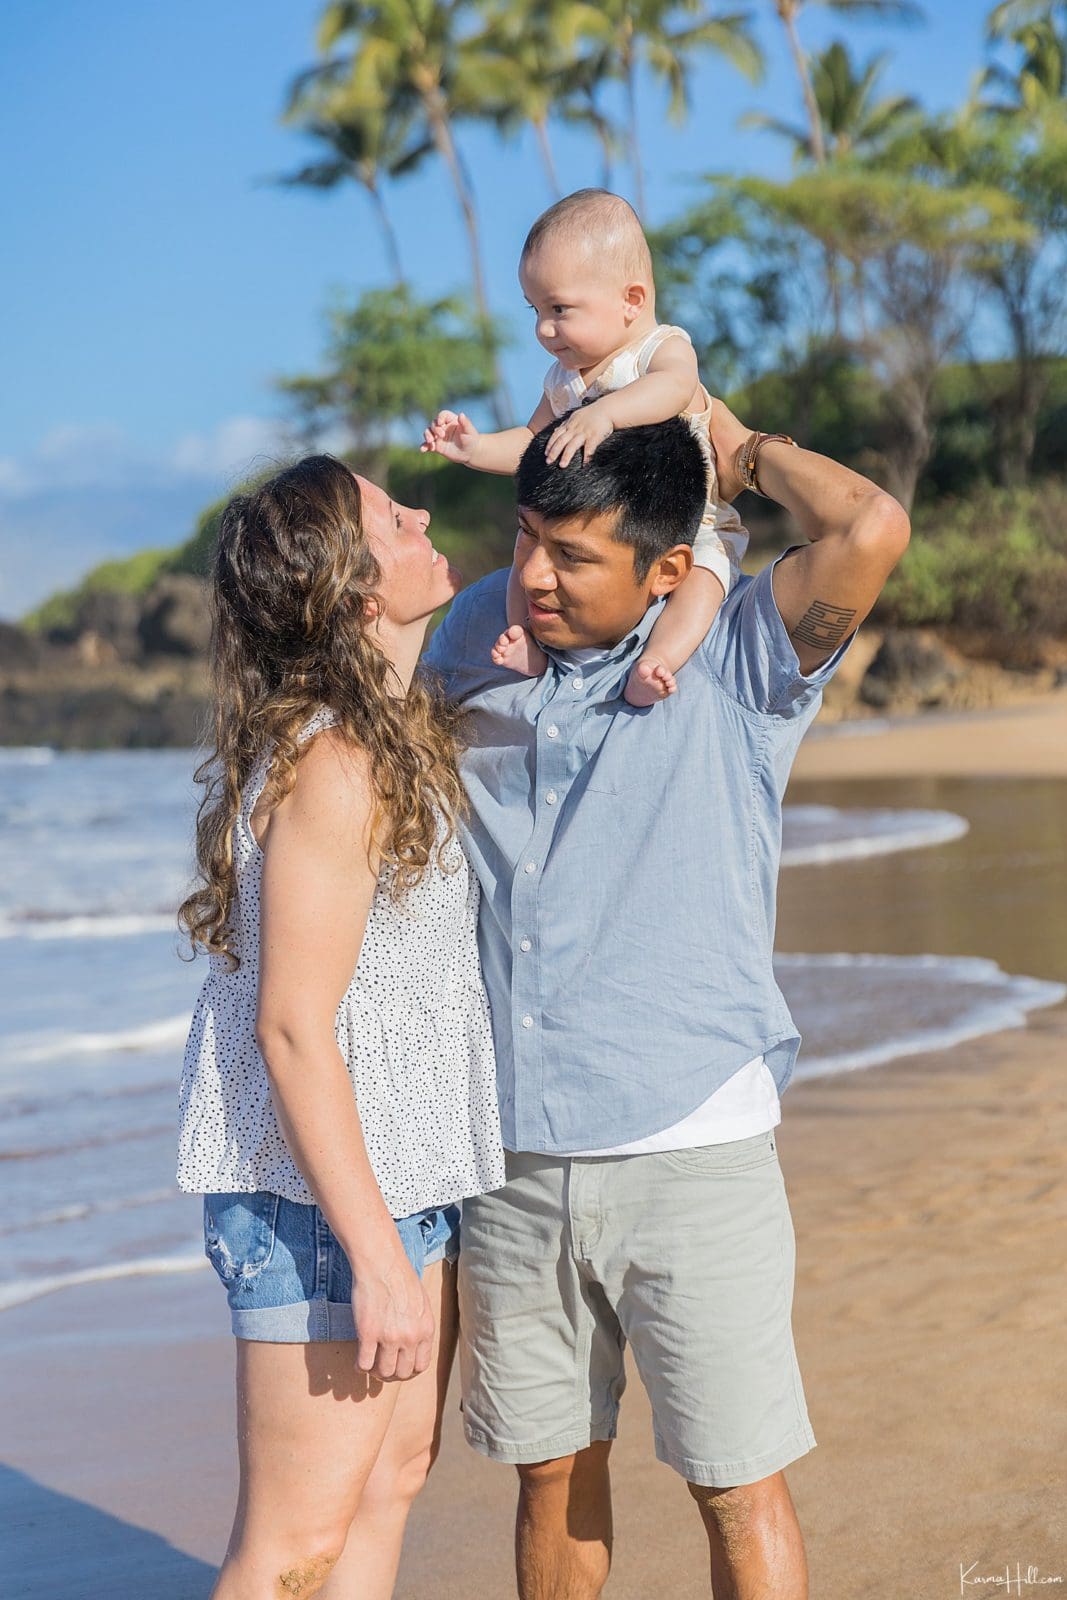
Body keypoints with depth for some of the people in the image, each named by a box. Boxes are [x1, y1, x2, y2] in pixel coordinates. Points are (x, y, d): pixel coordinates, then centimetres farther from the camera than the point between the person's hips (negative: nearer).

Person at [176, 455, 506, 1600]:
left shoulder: (400, 725, 5)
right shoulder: (331, 765, -22)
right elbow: (291, 1030, -24)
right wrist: (377, 1257, -23)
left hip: (405, 1169, 10)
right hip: (321, 1199, -10)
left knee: (393, 1474, 17)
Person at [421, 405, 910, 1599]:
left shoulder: (736, 664, -5)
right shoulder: (476, 649, 8)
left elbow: (870, 530, -21)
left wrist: (746, 451, -5)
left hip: (691, 1153, -4)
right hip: (514, 1160, 4)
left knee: (738, 1489, 4)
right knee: (553, 1475, 14)